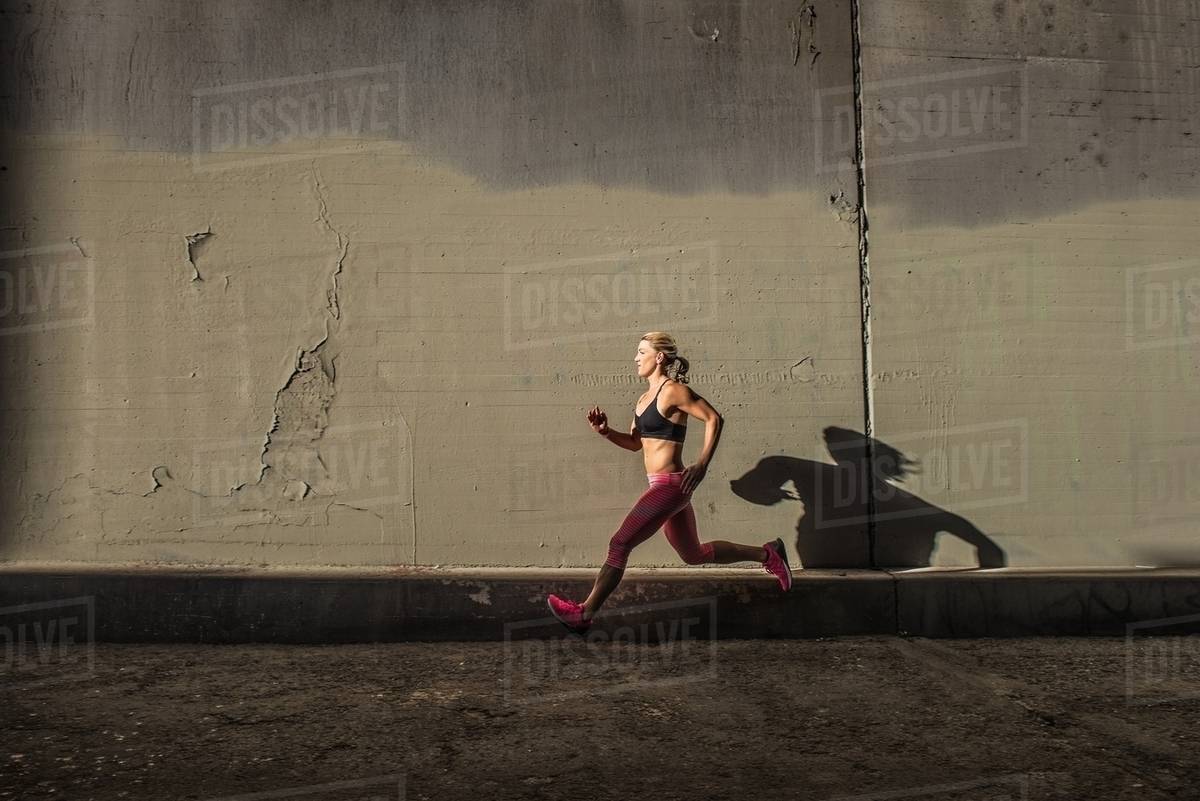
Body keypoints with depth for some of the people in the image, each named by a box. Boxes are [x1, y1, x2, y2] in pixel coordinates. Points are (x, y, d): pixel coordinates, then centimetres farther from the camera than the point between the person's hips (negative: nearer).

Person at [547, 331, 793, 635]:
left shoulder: (673, 391, -12)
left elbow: (714, 419, -13)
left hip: (670, 485, -10)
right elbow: (635, 443, 19)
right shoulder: (644, 399, 14)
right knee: (694, 554, 20)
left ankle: (584, 613, -3)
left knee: (619, 544, -9)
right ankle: (767, 554, 33)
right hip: (664, 486, 10)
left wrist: (702, 465, -17)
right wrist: (605, 432, 2)